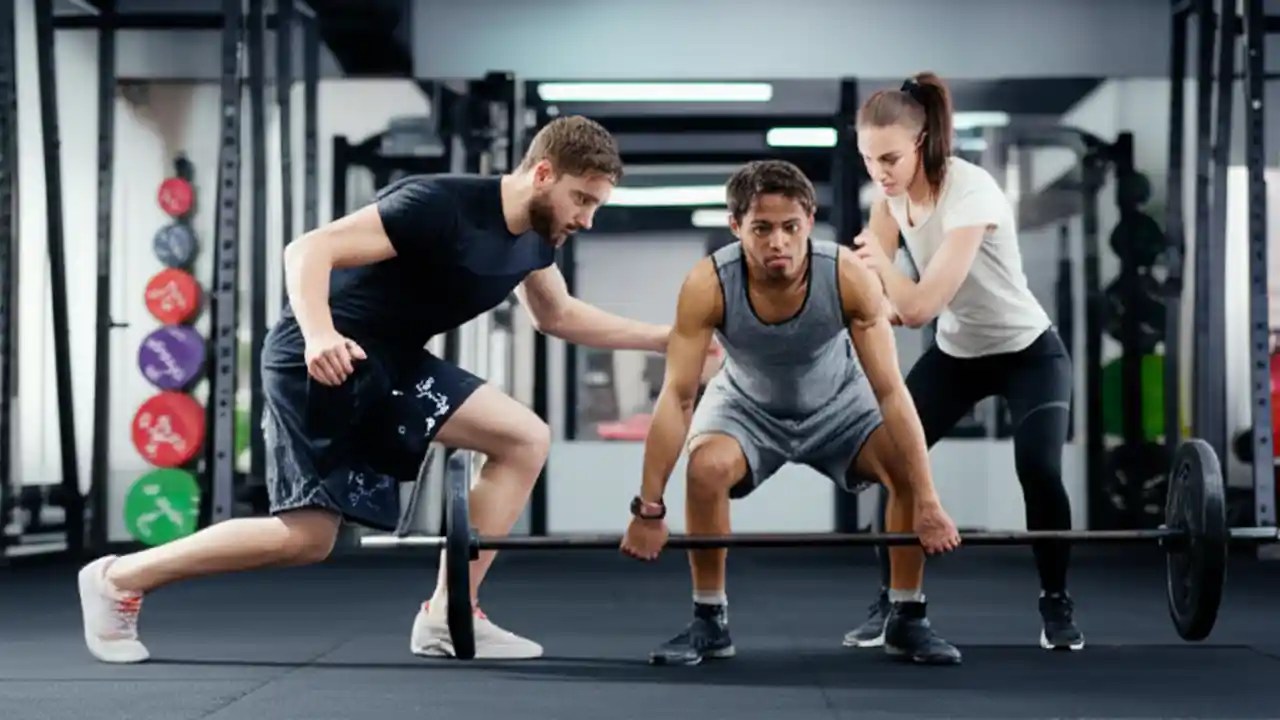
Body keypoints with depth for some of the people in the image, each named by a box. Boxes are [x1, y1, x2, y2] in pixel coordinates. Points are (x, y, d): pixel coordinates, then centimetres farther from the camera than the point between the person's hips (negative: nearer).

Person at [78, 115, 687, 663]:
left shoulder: (534, 235, 3)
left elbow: (557, 315, 23)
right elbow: (308, 250, -26)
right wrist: (318, 332, -44)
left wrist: (663, 338, 16)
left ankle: (448, 619, -2)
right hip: (323, 360, -9)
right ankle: (118, 580, 7)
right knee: (308, 536, -10)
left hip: (390, 365, 9)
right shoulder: (441, 205, -24)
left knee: (526, 440, -4)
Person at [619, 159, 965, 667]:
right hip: (748, 405, -1)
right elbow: (677, 398, -30)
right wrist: (648, 510, -31)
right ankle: (709, 621, -8)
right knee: (705, 469, -29)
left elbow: (891, 392, -31)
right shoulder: (707, 286, -34)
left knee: (911, 470, -21)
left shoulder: (850, 277, -34)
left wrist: (928, 505, -34)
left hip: (839, 402, 1)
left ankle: (908, 619, 0)